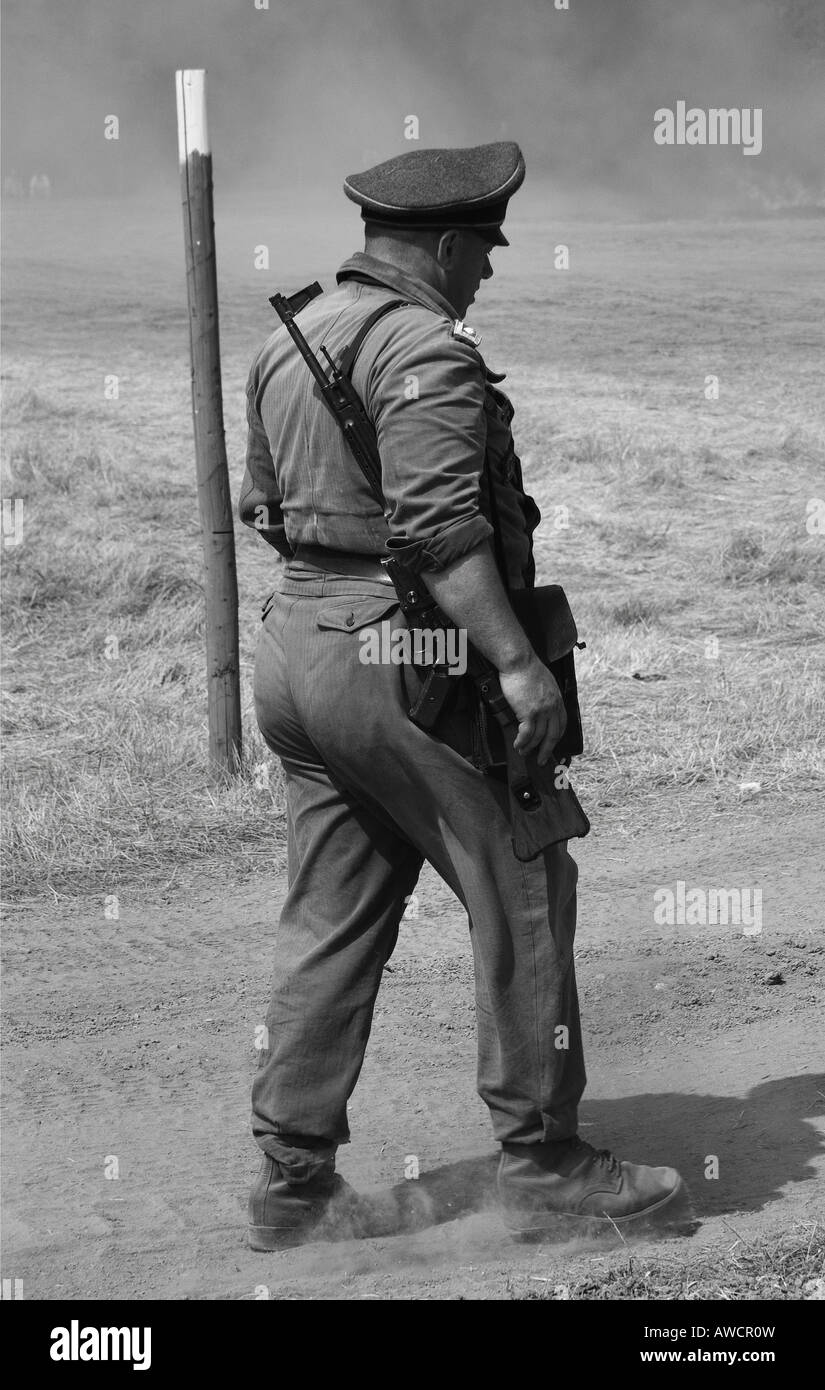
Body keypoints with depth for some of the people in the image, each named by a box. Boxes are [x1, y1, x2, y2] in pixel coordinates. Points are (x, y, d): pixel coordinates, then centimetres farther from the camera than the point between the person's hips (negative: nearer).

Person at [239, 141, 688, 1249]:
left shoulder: (285, 344, 14)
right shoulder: (428, 351, -14)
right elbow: (440, 523, -24)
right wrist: (518, 662, -27)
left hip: (295, 641, 9)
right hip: (400, 659, -9)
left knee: (331, 921, 12)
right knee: (523, 893, 2)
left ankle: (292, 1180, 14)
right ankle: (543, 1162, 8)